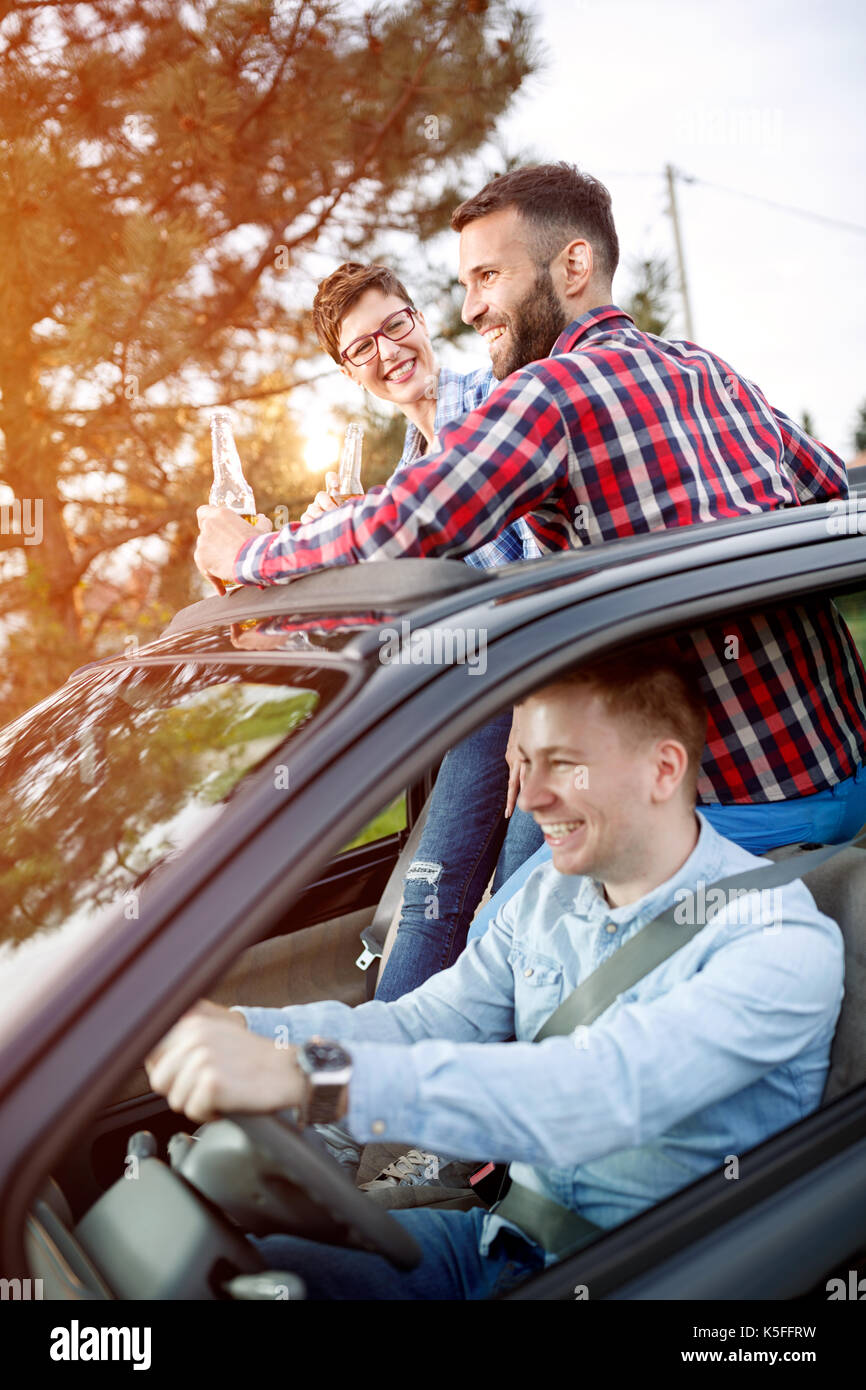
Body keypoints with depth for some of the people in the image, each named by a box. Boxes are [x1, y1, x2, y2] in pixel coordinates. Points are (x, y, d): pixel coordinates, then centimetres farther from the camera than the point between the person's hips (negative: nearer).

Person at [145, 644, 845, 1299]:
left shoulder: (781, 940, -21)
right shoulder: (546, 897, 5)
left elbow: (609, 1091, -35)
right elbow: (419, 1023, 2)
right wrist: (239, 1028, -17)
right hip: (503, 1238, 6)